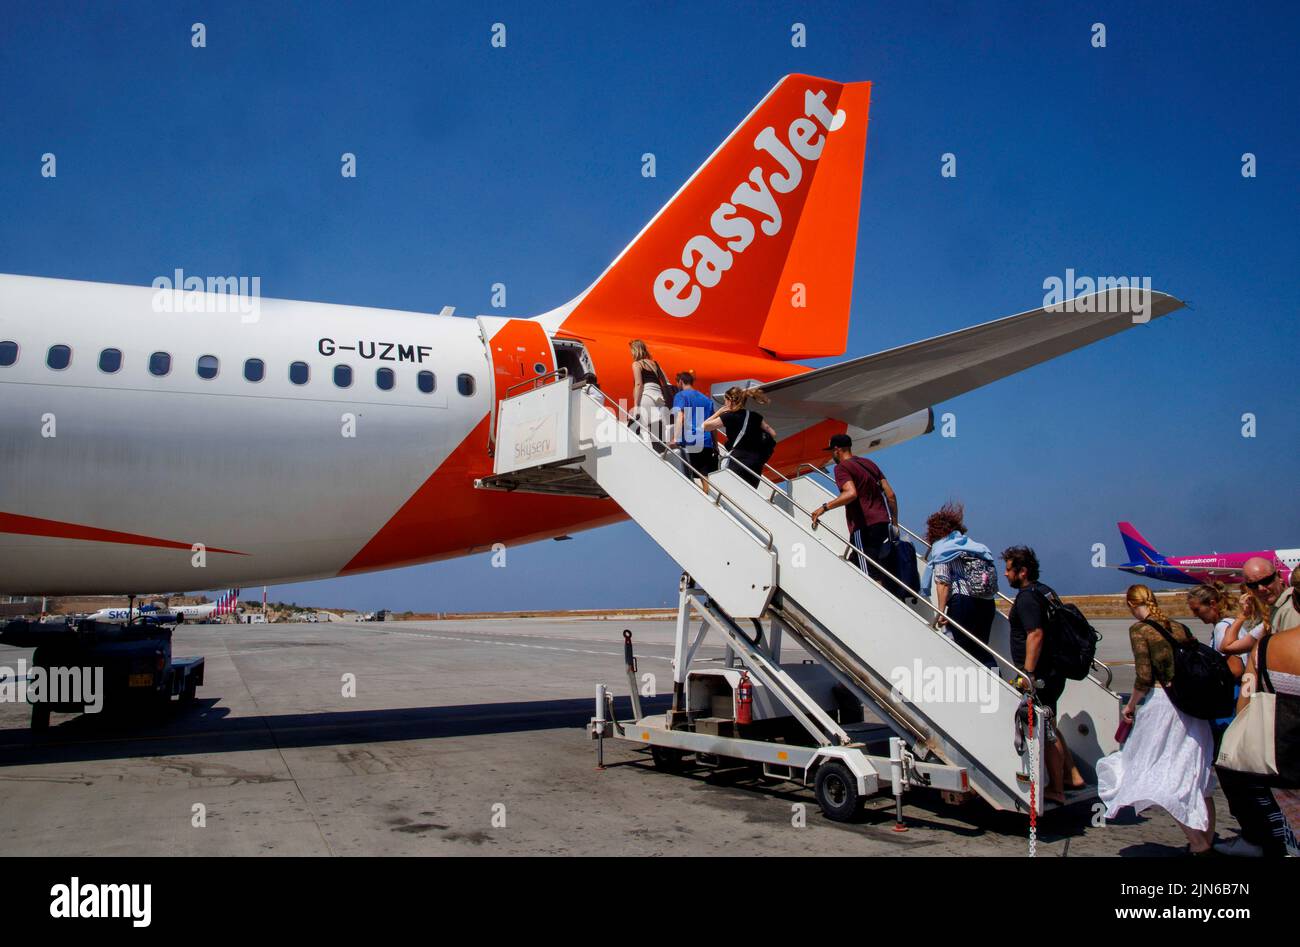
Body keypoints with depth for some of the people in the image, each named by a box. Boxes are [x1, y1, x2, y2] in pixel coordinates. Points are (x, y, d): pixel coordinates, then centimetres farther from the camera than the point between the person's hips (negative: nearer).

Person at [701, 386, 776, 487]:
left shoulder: (729, 417, -5)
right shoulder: (754, 416, 11)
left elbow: (704, 426, -1)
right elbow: (773, 434, 12)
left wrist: (718, 412, 8)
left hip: (738, 462, -6)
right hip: (756, 463, 6)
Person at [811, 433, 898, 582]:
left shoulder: (842, 468, -5)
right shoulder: (869, 463, 18)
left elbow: (851, 493, -25)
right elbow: (891, 494, 15)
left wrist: (824, 507, -20)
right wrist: (894, 523, 21)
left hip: (864, 526, -8)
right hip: (884, 522, 8)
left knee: (872, 575, -7)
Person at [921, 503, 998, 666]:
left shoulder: (940, 549, 2)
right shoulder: (969, 543, 21)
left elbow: (943, 582, -9)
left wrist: (941, 612, -8)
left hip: (963, 599, -6)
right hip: (987, 602, 6)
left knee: (963, 648, 0)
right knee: (980, 649, 12)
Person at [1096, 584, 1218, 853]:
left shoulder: (1139, 629, -7)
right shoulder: (1180, 628, 11)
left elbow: (1144, 677, -13)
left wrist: (1130, 706, 0)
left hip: (1160, 703, -7)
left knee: (1161, 776, 3)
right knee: (1196, 775, 17)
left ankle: (1197, 842, 0)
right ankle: (1208, 839, 25)